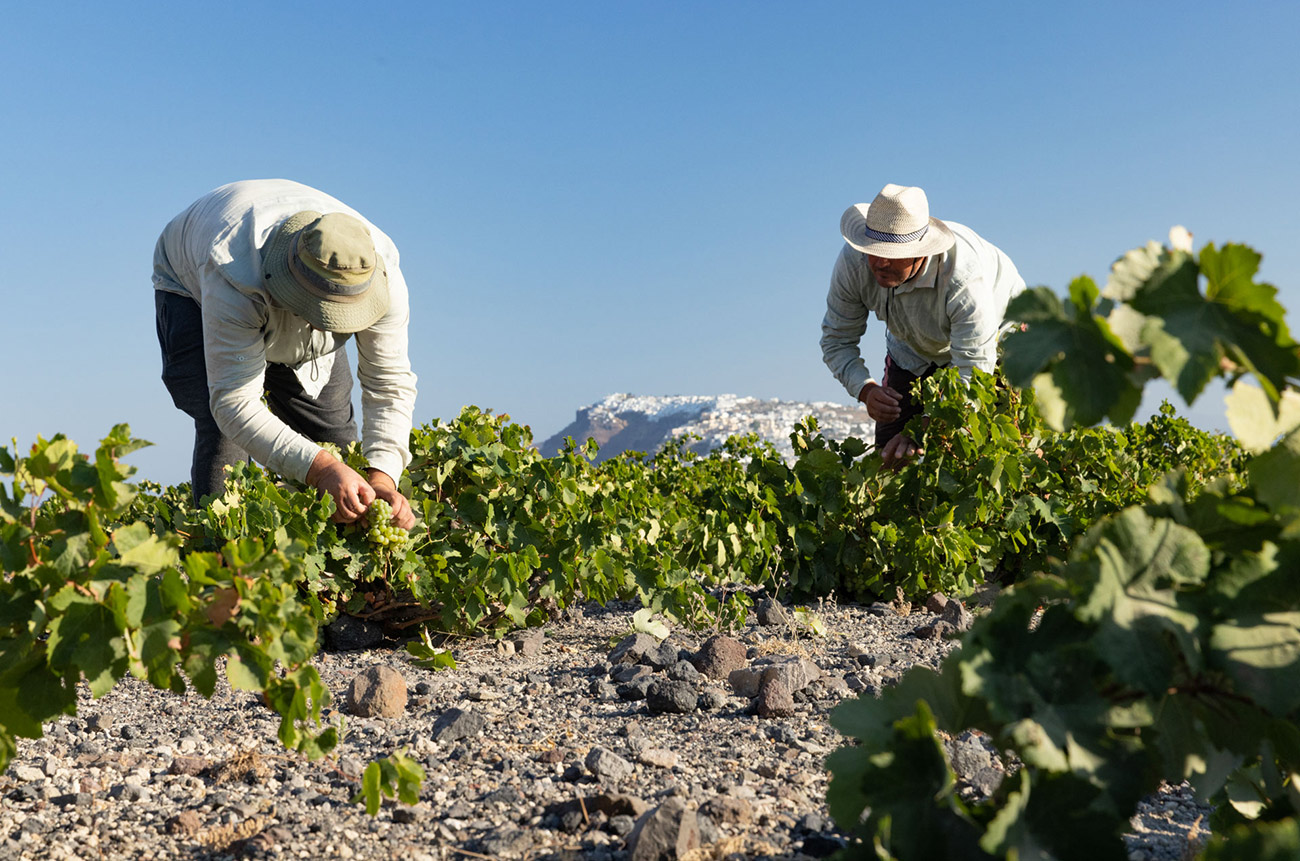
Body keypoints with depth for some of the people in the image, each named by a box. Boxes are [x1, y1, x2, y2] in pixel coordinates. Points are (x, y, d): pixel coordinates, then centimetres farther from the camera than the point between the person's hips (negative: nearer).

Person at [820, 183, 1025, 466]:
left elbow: (974, 371, -41)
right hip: (914, 349, 4)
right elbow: (837, 340, -17)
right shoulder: (853, 262, -28)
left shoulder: (962, 276, -42)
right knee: (890, 458, -5)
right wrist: (865, 389, -37)